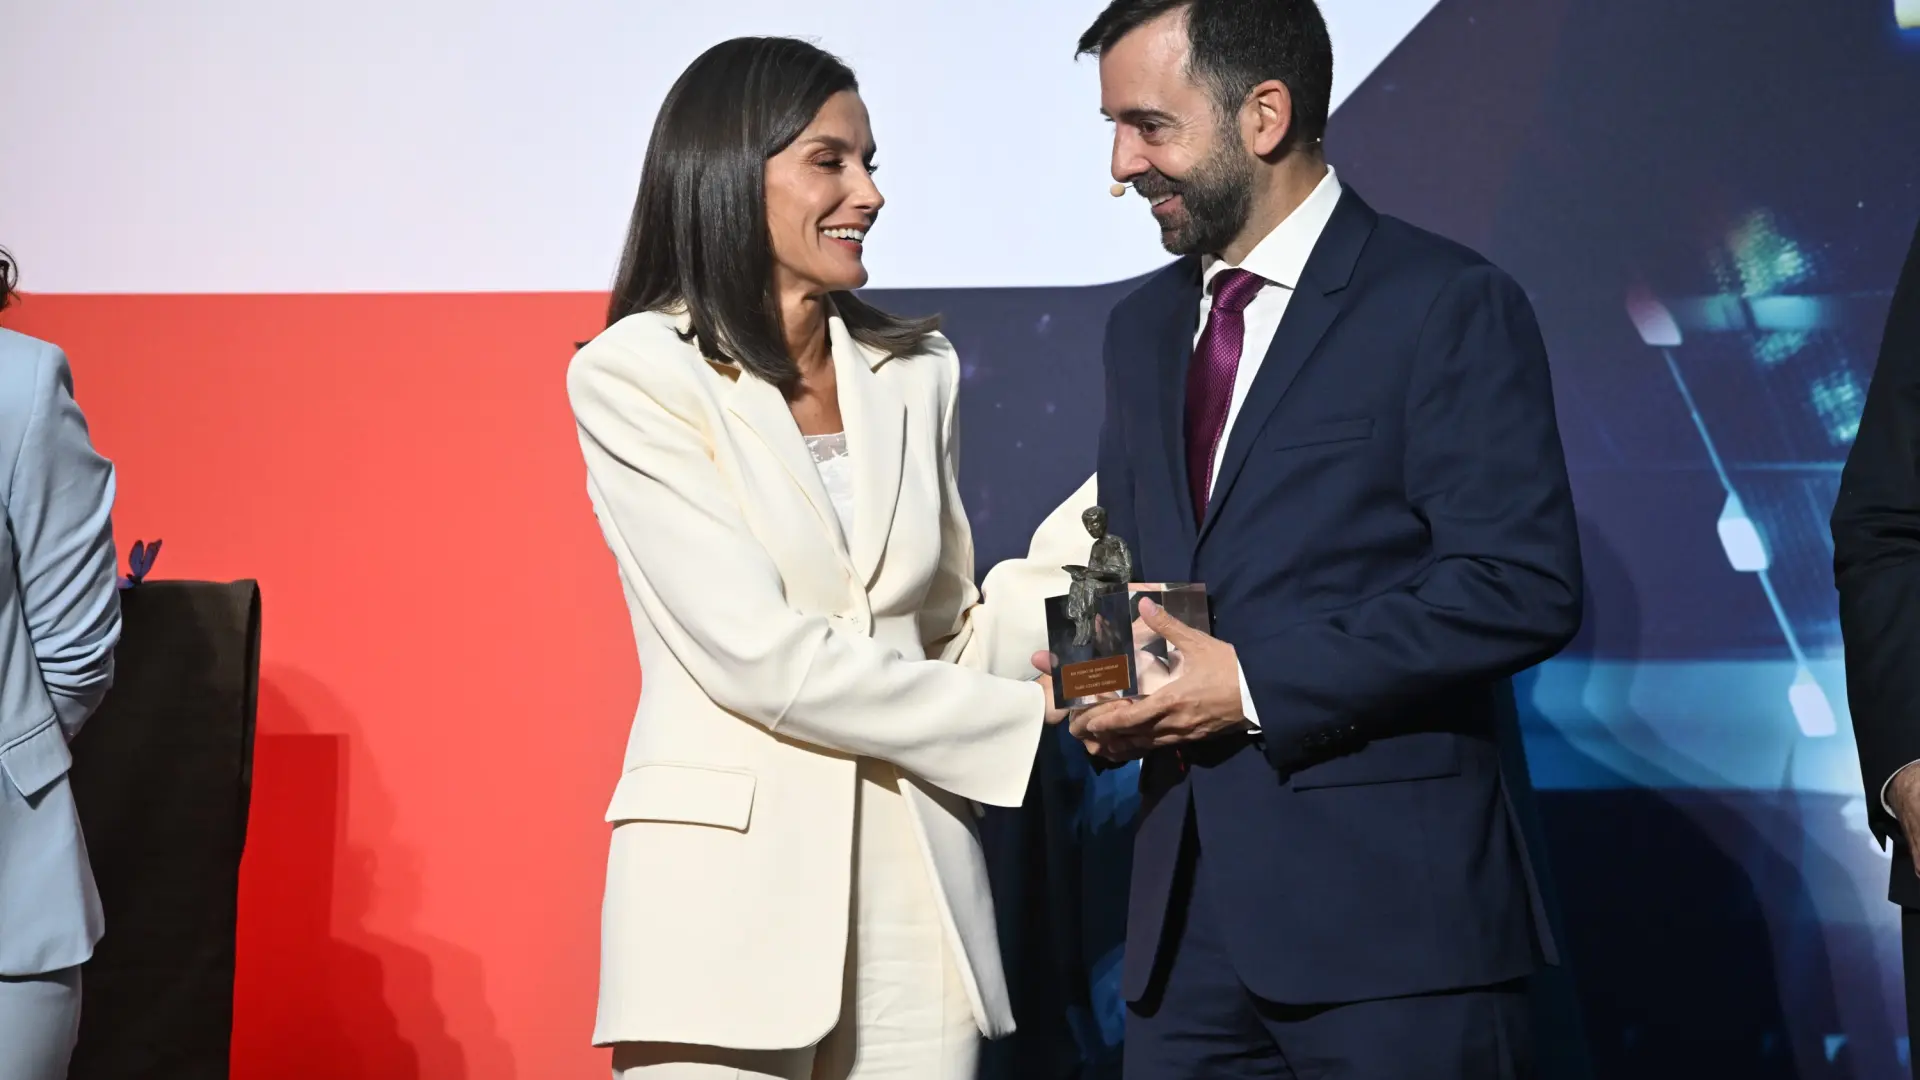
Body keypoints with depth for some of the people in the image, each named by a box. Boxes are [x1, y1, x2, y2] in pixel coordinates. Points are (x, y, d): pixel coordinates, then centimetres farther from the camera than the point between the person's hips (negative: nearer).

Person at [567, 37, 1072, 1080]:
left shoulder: (912, 372, 12)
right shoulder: (635, 377, -5)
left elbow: (945, 633, 12)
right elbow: (762, 656, -13)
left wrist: (1053, 604, -8)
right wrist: (1021, 720, -11)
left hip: (913, 885, 5)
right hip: (731, 885, -4)